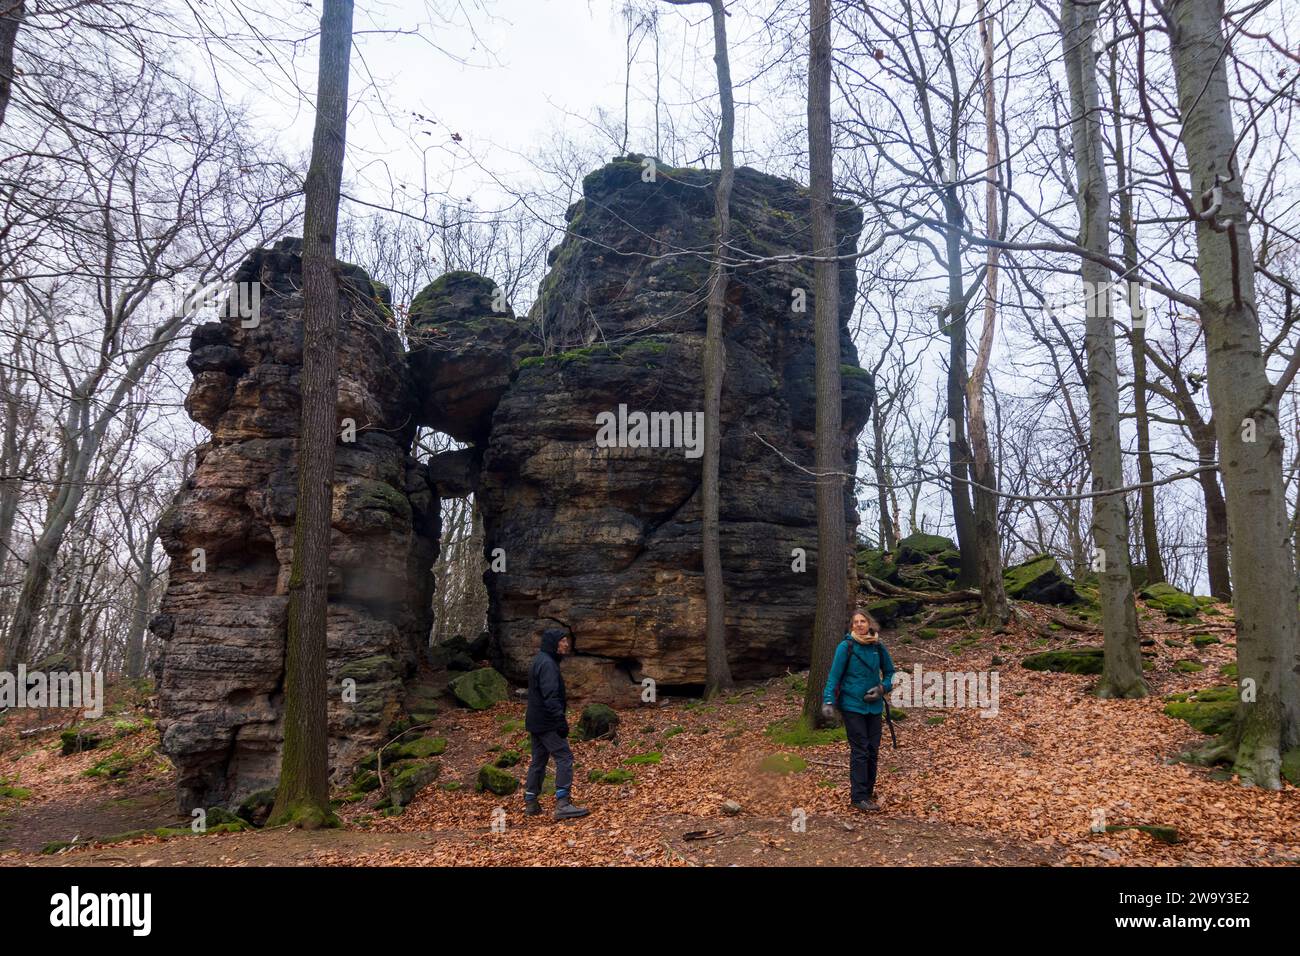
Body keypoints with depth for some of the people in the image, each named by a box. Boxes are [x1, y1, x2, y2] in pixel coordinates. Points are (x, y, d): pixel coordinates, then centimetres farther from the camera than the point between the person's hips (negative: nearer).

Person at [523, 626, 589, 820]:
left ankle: (530, 803, 19)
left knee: (538, 760, 15)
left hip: (535, 722, 10)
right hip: (547, 723, -10)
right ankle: (563, 803, -14)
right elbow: (550, 696, -25)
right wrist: (561, 720, -26)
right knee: (564, 757, -9)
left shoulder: (539, 661, 16)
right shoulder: (547, 664, -17)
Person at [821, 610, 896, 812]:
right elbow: (834, 676, -10)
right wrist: (828, 701, -19)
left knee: (873, 750, 10)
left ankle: (868, 790, 26)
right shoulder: (846, 647, -9)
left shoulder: (879, 647, 2)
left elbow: (889, 673, 14)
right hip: (852, 706, -4)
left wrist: (882, 688, -5)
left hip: (874, 706, 5)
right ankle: (858, 797, -1)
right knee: (860, 751, -7)